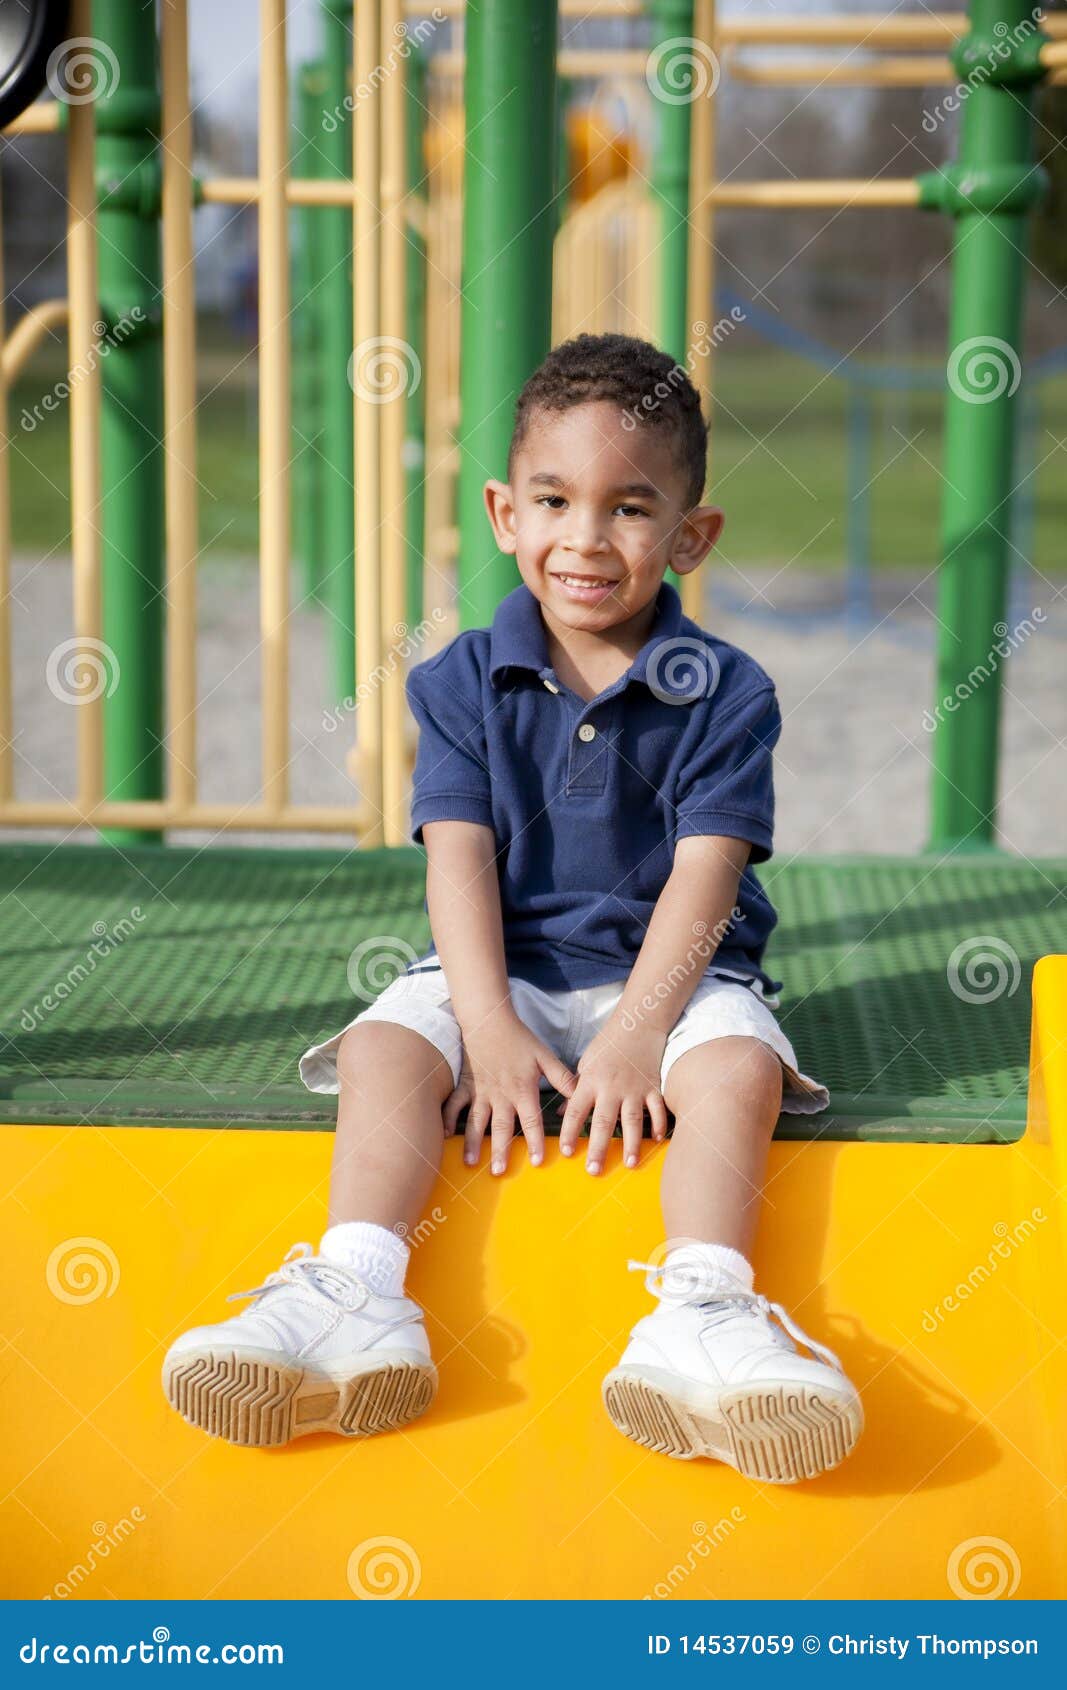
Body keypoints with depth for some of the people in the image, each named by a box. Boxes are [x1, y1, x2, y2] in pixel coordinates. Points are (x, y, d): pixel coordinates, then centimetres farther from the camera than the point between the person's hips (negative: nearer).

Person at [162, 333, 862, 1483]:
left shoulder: (723, 694, -3)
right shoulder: (466, 683, 2)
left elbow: (705, 875, -10)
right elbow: (461, 859, -6)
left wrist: (636, 1032, -23)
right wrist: (492, 1029, -19)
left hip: (669, 970, -1)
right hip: (505, 968, 2)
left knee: (741, 1064, -32)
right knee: (384, 1045, -25)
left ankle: (700, 1318, -43)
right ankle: (356, 1297, -36)